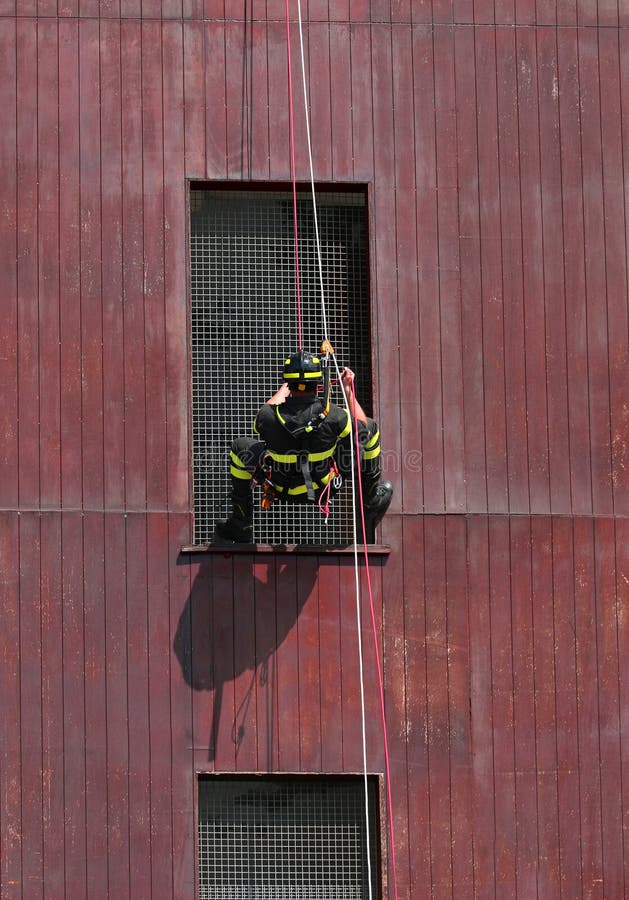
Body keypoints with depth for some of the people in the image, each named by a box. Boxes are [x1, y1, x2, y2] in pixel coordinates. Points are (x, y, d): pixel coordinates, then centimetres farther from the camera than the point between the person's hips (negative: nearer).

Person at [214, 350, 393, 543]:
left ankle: (241, 527, 24)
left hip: (282, 490, 0)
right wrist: (349, 391, 5)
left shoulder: (269, 416, -26)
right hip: (325, 487, 0)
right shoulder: (333, 415, -28)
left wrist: (284, 388, 16)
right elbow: (362, 429, -5)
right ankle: (372, 501, 35)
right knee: (371, 427, 15)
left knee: (240, 447, 22)